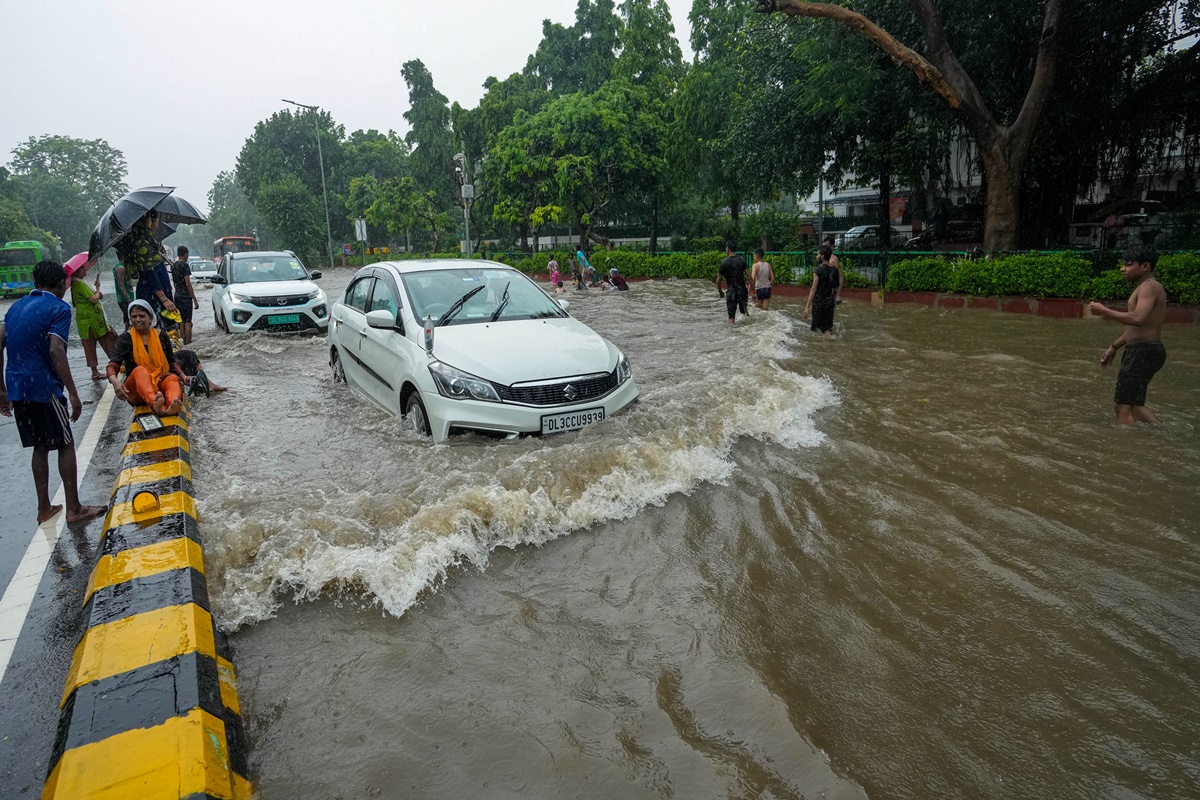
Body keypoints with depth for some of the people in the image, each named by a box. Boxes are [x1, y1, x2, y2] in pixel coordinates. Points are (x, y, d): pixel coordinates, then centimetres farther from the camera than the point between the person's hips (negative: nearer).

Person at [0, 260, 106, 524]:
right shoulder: (59, 308, -9)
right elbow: (56, 351, -20)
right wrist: (73, 394, -19)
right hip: (43, 386, -7)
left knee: (40, 447, 16)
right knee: (65, 445, 3)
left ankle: (44, 509, 21)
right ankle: (74, 509, 8)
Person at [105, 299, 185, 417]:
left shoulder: (161, 335, 8)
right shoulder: (125, 338, 1)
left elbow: (171, 361, 14)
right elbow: (113, 365, -10)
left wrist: (181, 375, -7)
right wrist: (115, 382, -31)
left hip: (160, 382, 2)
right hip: (136, 389, -2)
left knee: (173, 378, -31)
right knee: (140, 370, -35)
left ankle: (172, 407, -67)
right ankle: (155, 406, -66)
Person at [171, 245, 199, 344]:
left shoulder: (173, 265, 12)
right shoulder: (185, 265, -12)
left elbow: (174, 281, 20)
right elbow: (187, 284, -17)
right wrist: (195, 300, -15)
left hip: (177, 295, 8)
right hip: (186, 296, -8)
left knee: (181, 322, 11)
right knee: (187, 322, -6)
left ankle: (183, 343, 14)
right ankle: (188, 343, -8)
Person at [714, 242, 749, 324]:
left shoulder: (724, 262, -6)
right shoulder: (742, 260, 1)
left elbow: (718, 281, -4)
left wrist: (720, 292, 11)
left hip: (731, 292, -3)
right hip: (742, 291, 3)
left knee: (731, 317, 1)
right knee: (744, 312, 19)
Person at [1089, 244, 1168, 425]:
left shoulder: (1149, 286, -14)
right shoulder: (1147, 287, 19)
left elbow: (1137, 319, -31)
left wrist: (1104, 311, -23)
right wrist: (1114, 347, 26)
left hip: (1143, 352, -11)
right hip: (1144, 351, 11)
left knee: (1124, 406, -8)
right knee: (1129, 401, 21)